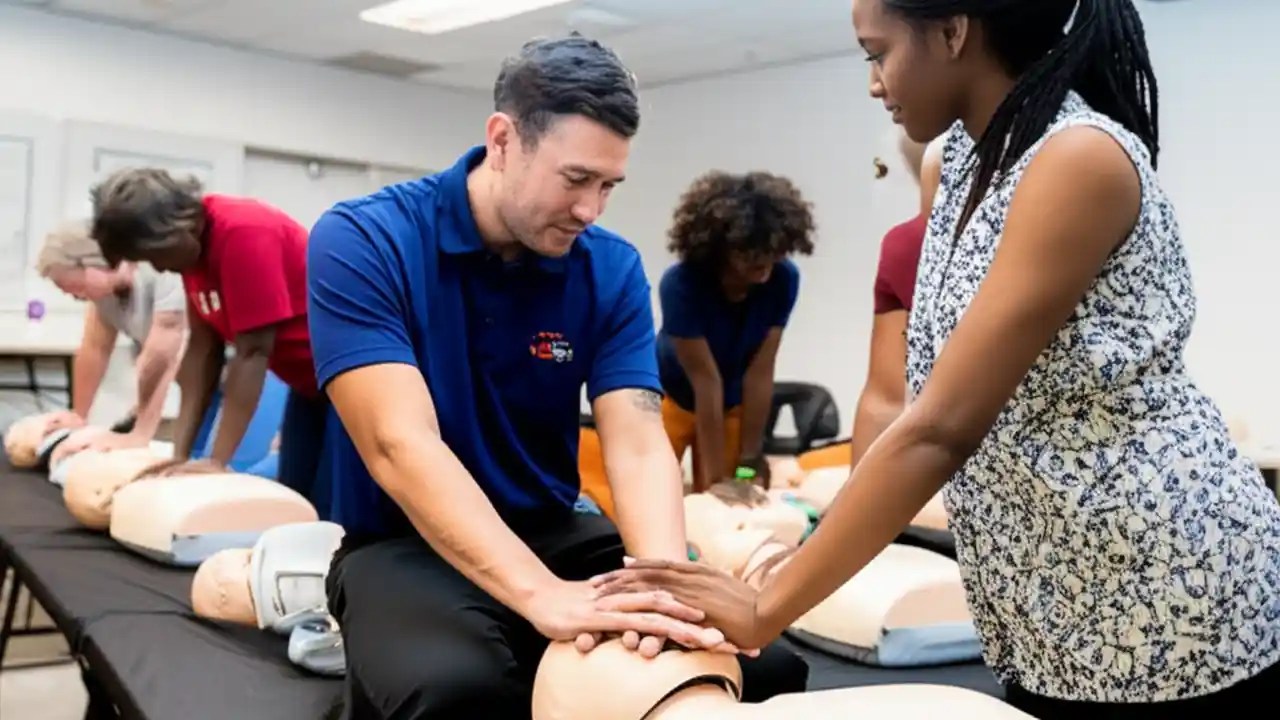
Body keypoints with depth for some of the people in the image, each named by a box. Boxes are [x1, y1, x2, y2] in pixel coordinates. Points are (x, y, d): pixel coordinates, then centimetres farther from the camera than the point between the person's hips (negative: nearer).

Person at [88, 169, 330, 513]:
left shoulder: (244, 233, -27)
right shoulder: (193, 243, 1)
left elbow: (253, 351, -26)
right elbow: (203, 347, 1)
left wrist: (217, 461, -24)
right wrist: (180, 452, -6)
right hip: (308, 382, 9)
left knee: (325, 511, -11)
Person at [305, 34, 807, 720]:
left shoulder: (612, 269, -3)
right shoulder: (359, 242, -15)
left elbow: (637, 445, -13)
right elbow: (401, 445, -26)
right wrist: (540, 595, -39)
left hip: (554, 532, 4)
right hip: (405, 544, -3)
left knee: (764, 660, -14)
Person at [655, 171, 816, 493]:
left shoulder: (784, 279, -25)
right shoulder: (682, 284, -33)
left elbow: (760, 372, -20)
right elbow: (706, 381, -31)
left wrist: (750, 458, -16)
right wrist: (716, 478, -25)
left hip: (733, 403, 3)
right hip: (670, 395, -2)